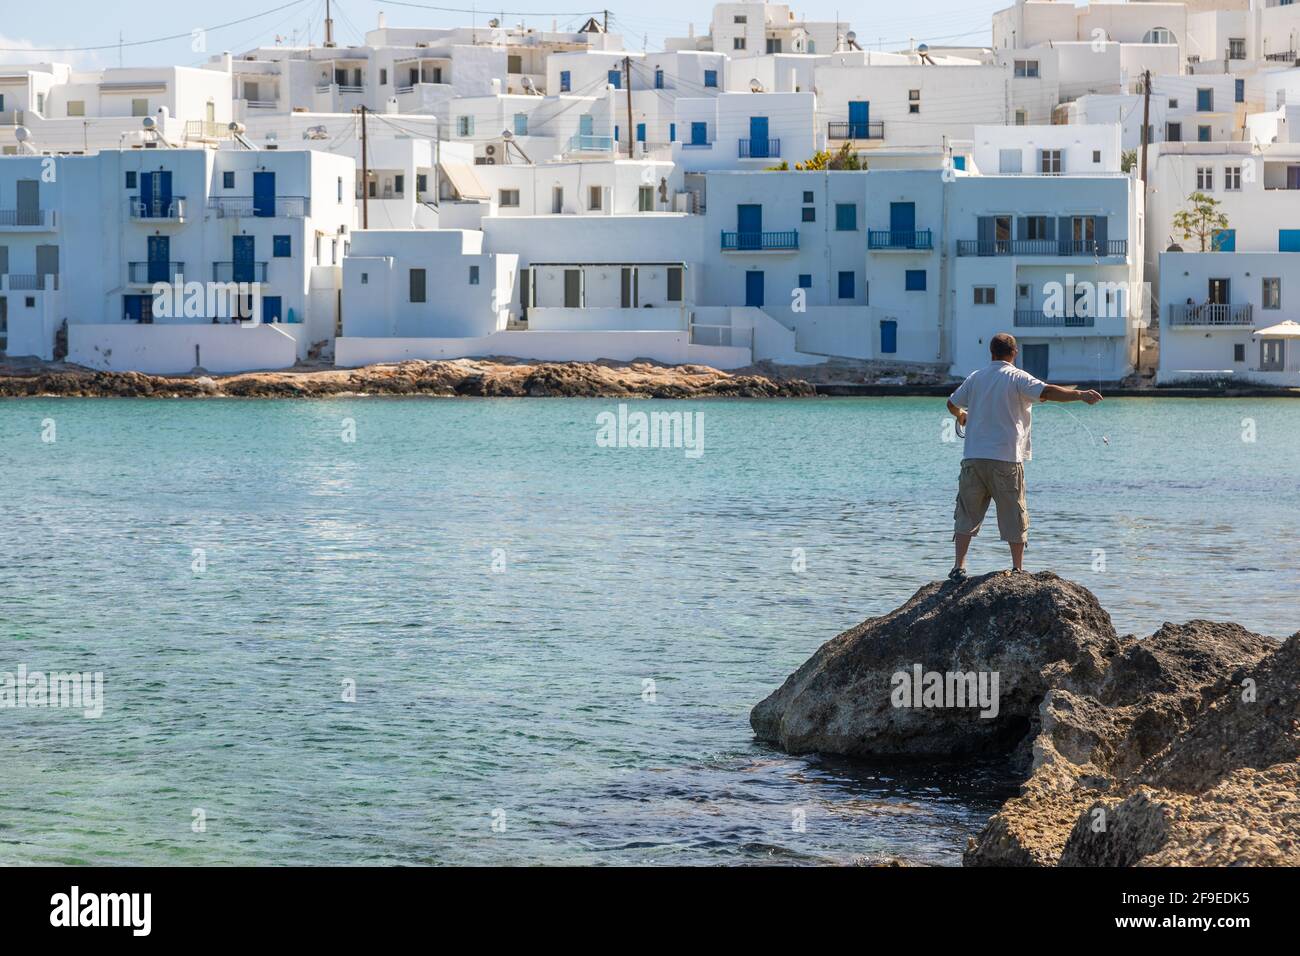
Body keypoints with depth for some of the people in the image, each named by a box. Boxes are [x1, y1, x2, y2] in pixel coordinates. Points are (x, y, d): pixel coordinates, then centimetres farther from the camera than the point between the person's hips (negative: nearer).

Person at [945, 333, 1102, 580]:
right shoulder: (1017, 378, -4)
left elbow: (952, 403, 24)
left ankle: (959, 567, 2)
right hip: (1006, 459, -3)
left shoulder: (976, 377, 10)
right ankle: (1017, 569, 5)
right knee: (1014, 518, 6)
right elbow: (1047, 392, -19)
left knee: (967, 515, 8)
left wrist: (960, 415, 46)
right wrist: (1080, 395, -19)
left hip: (973, 459, 3)